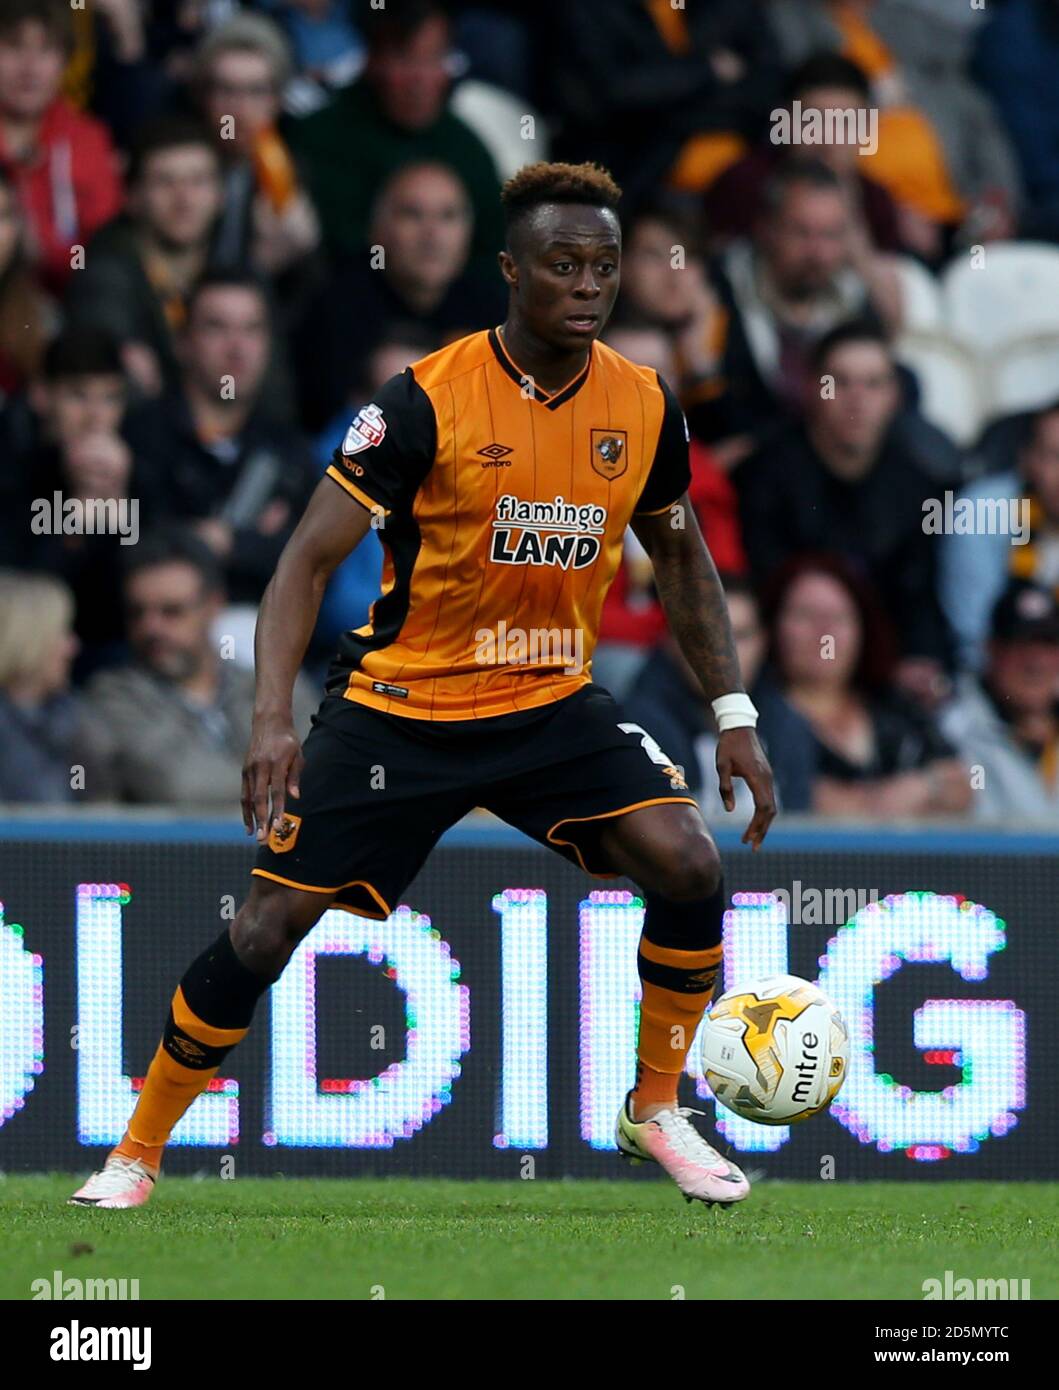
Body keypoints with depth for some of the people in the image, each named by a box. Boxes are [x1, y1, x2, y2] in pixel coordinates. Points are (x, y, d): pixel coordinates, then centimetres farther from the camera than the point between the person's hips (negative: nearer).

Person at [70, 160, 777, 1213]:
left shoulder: (645, 408, -3)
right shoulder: (425, 401, -17)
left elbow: (679, 556, 15)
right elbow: (309, 559, -15)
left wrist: (733, 712, 10)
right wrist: (272, 716, -27)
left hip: (552, 705, 3)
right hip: (397, 707, -3)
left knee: (689, 864, -17)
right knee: (268, 927, -7)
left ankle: (655, 1107, 5)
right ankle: (135, 1155, 10)